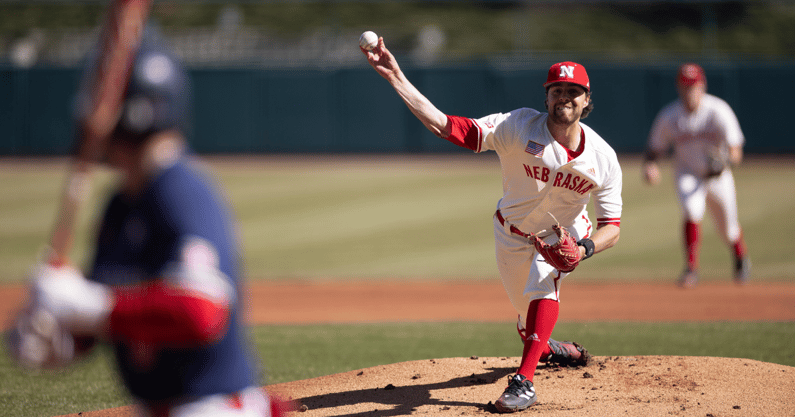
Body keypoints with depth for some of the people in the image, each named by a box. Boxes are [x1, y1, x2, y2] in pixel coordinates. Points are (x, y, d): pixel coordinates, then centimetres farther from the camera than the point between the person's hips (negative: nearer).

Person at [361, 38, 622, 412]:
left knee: (543, 283, -31)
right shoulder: (518, 126, -31)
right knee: (528, 323, 12)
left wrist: (585, 248, -41)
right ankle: (549, 349, 50)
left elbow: (612, 227, -18)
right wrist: (396, 78, -51)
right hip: (513, 233, 1)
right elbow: (444, 125, -39)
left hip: (564, 234, -1)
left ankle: (524, 381, -32)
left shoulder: (602, 157, -24)